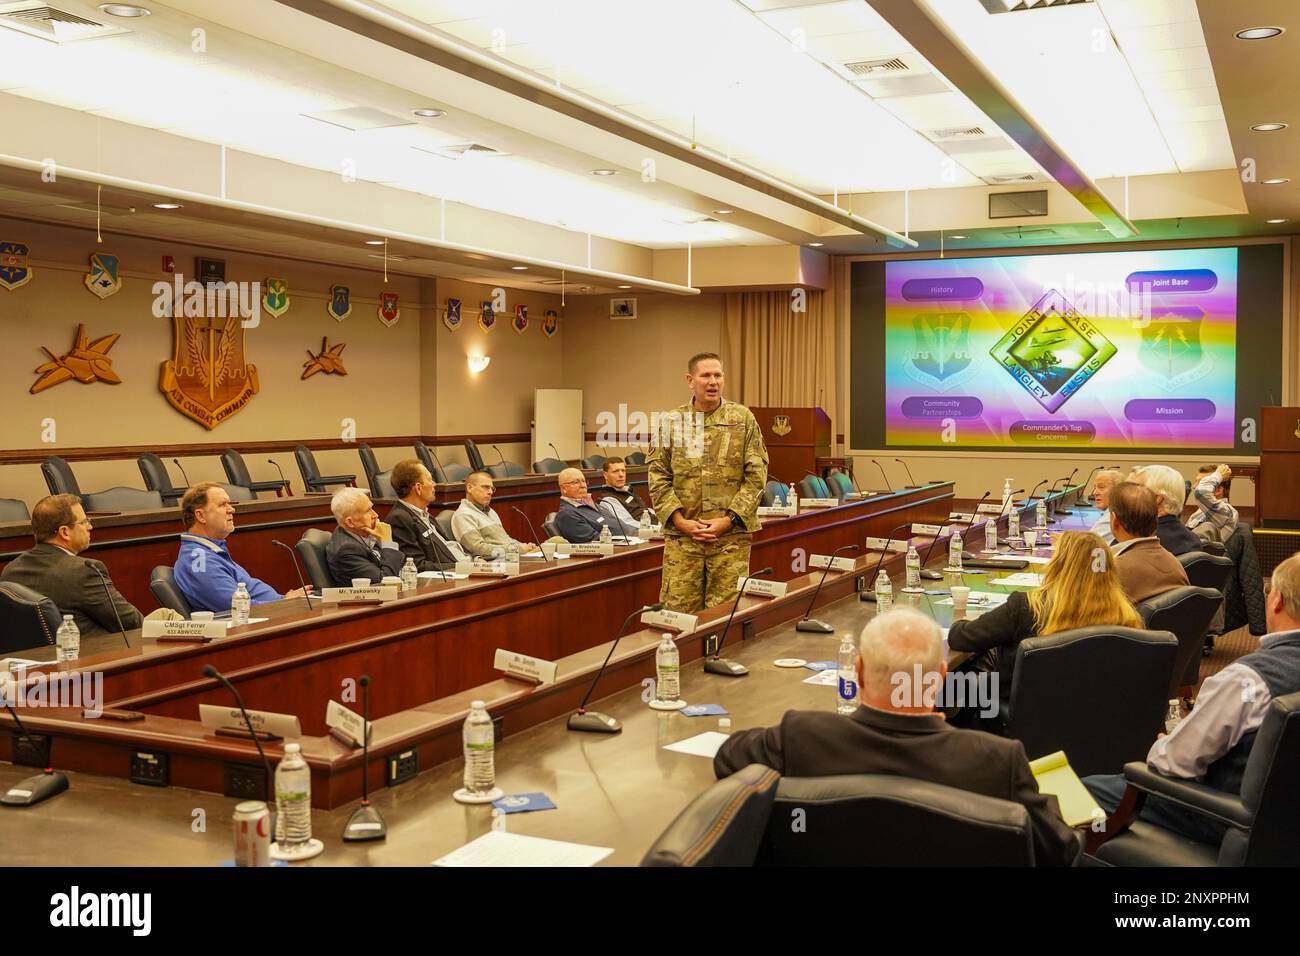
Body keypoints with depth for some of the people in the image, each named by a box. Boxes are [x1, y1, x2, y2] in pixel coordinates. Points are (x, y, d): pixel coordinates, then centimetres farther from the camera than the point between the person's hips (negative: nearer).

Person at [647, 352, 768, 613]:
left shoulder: (743, 419, 5)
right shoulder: (671, 422, 7)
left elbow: (756, 475, 0)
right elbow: (658, 477, 4)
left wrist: (729, 520, -8)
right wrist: (679, 520, -7)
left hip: (731, 535, -1)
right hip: (681, 535, 1)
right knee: (678, 612, 3)